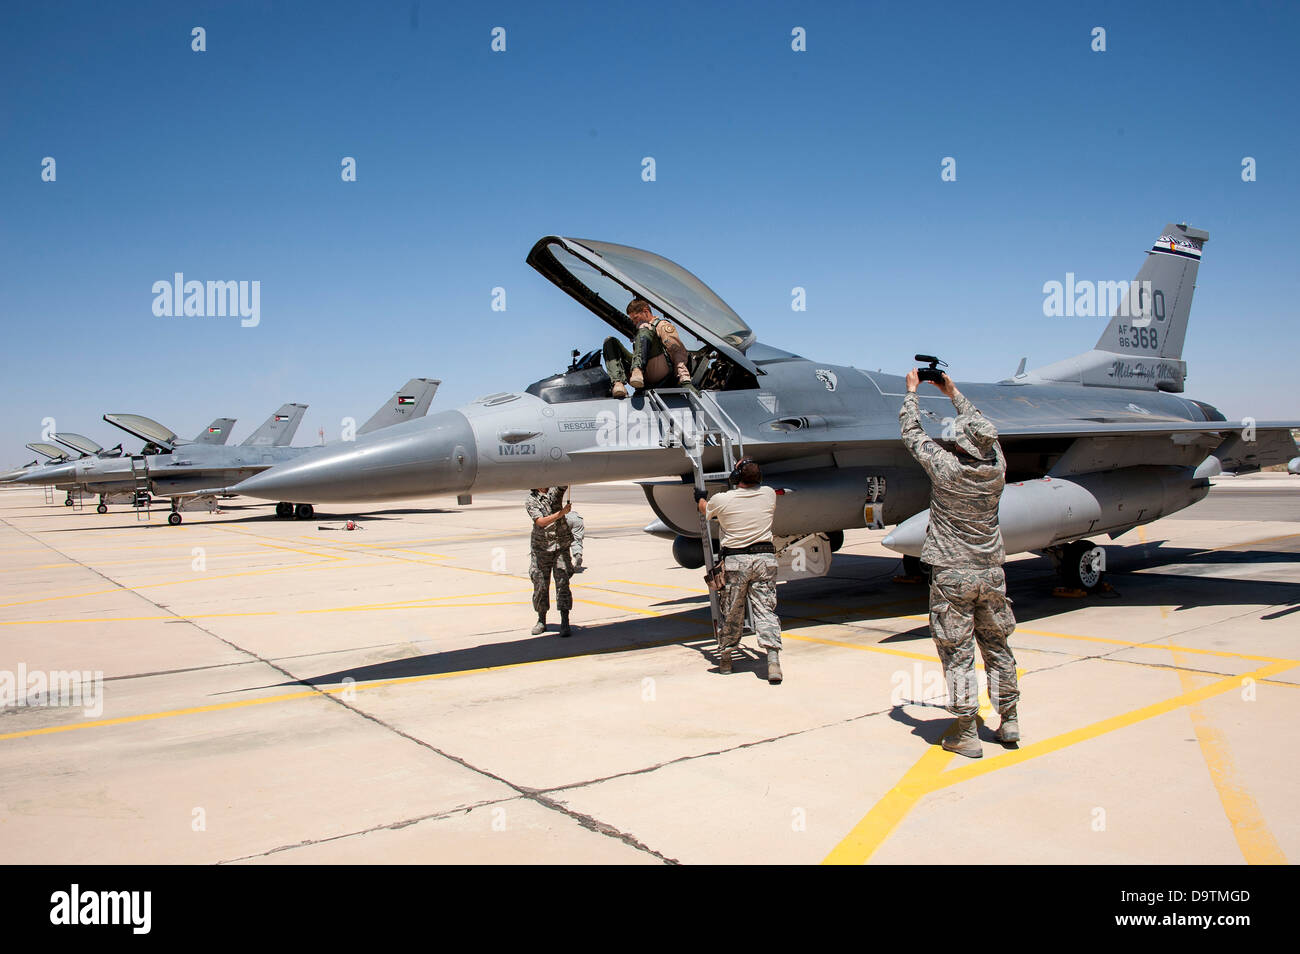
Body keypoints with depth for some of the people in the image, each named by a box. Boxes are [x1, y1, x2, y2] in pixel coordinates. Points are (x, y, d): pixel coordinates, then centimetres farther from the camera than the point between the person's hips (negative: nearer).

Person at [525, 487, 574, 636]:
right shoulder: (531, 500, -5)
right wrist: (561, 513, -24)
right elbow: (541, 522, -17)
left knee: (563, 583, -7)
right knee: (540, 586, 5)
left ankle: (565, 624, -7)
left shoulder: (556, 489, 4)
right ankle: (541, 621, 22)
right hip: (541, 548, -1)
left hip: (561, 546, 1)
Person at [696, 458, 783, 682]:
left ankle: (725, 658, 25)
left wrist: (701, 498, 43)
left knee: (731, 611, 11)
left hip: (735, 560, -1)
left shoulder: (722, 499, -4)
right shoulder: (769, 494, 3)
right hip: (765, 557, 1)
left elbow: (705, 509, 20)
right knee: (765, 609, -1)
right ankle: (773, 657, -16)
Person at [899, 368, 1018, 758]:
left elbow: (912, 434, -2)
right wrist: (954, 394, 26)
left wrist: (912, 391, 12)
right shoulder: (996, 467, -5)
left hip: (952, 574, -5)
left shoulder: (946, 468, -16)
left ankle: (967, 733, 5)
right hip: (990, 572, 5)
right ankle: (1009, 720, 27)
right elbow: (983, 430, 15)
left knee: (957, 652, 1)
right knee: (996, 646, 17)